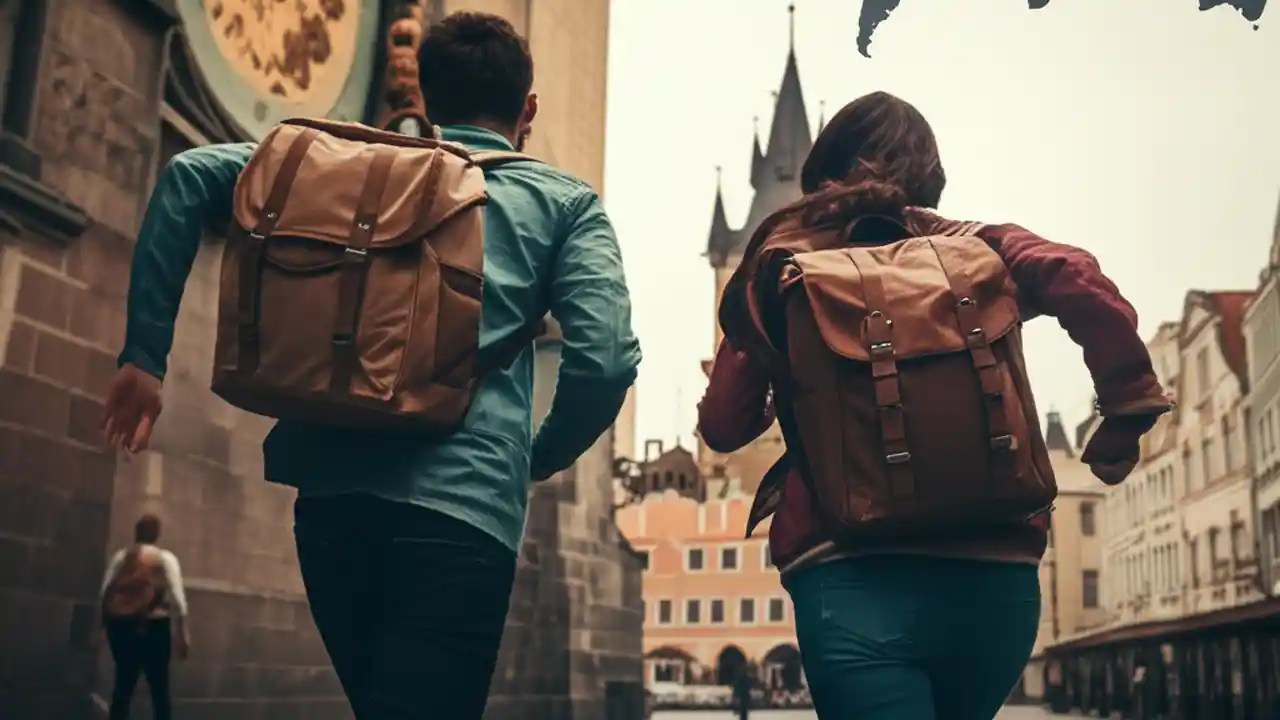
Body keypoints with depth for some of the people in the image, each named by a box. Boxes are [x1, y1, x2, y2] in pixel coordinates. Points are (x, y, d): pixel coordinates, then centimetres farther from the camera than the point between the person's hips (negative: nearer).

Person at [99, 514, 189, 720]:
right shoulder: (165, 559, 0)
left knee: (124, 685, 10)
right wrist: (184, 633, -4)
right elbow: (177, 599, -7)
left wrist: (107, 620, 12)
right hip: (154, 626, -3)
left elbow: (104, 593, 2)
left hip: (121, 625, 3)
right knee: (160, 689, 3)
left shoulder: (120, 556, 10)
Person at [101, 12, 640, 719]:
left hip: (331, 489, 5)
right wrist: (543, 457, 13)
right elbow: (606, 358, -5)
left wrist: (145, 353, 9)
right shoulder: (566, 203, 10)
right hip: (464, 500, -4)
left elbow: (192, 173, 8)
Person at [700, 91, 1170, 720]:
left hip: (854, 580, -3)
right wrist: (1128, 413, -1)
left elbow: (723, 426, 6)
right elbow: (1077, 281, -9)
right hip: (996, 577, 3)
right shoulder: (976, 250, 9)